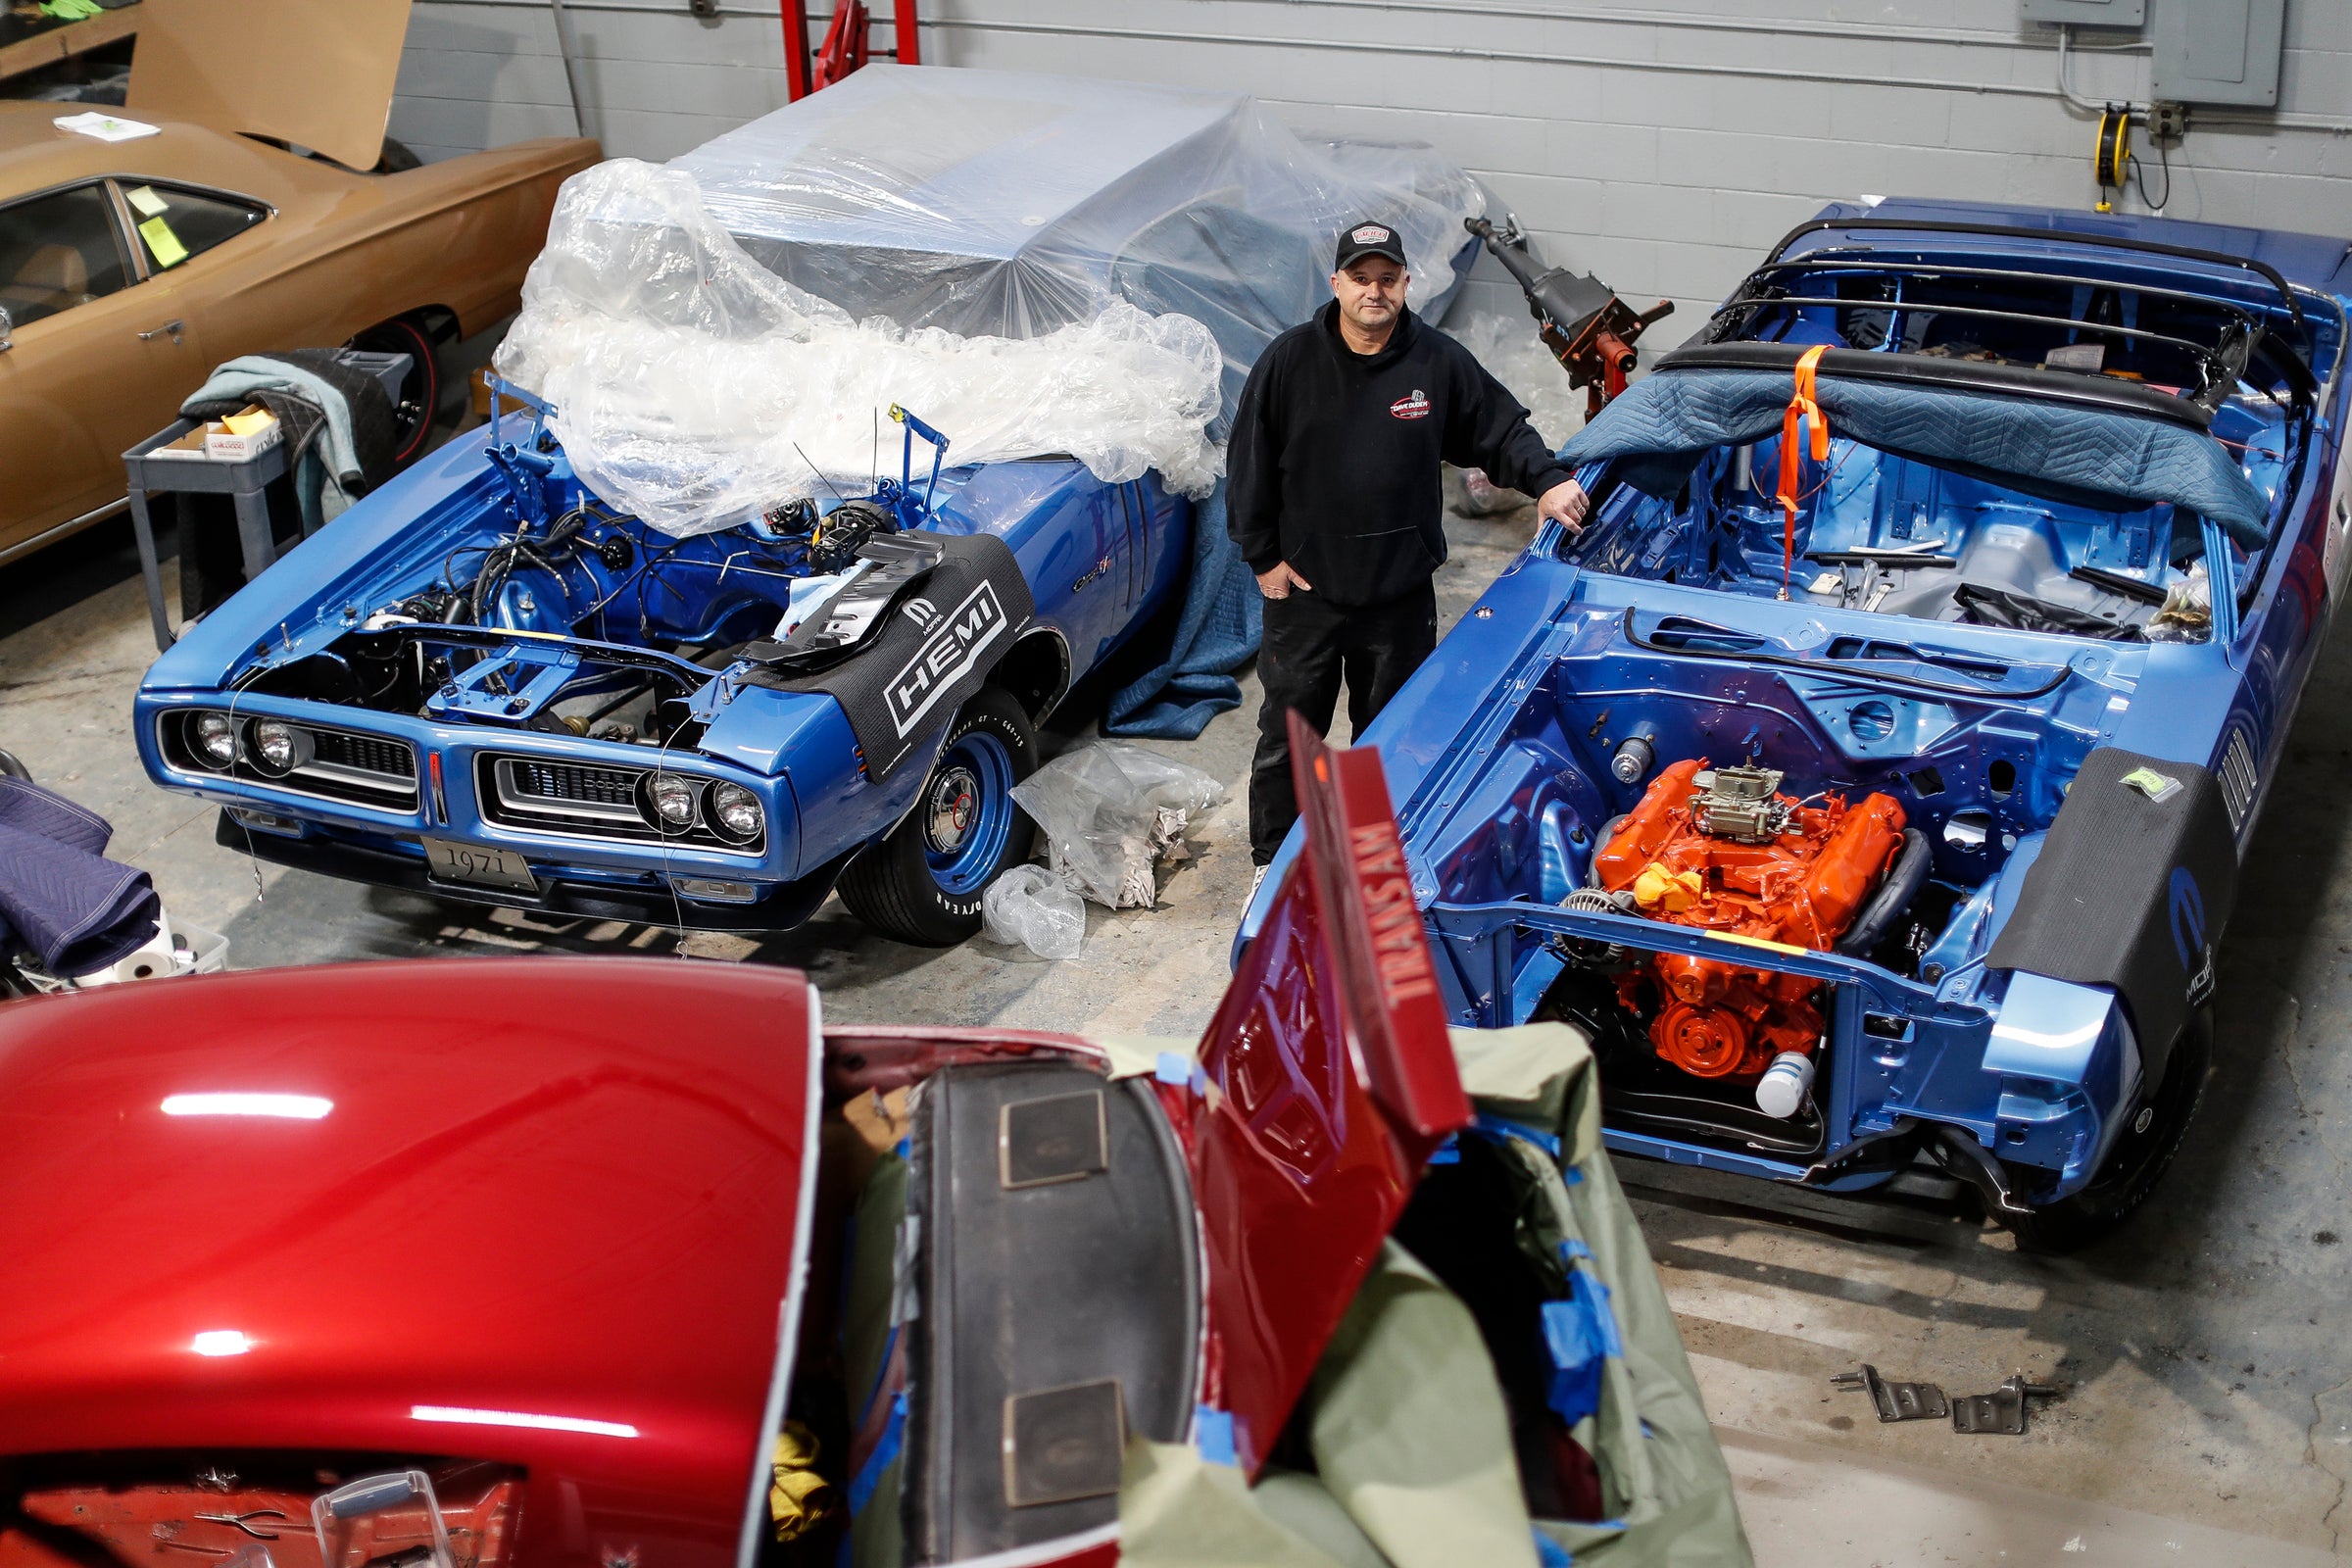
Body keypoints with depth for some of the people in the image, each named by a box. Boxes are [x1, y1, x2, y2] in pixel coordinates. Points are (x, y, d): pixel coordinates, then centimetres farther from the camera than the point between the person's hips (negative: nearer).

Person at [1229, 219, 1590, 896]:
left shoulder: (1440, 362, -2)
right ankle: (1272, 861, 22)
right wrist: (1262, 556, -2)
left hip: (1401, 593, 1)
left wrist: (1547, 480, -12)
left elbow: (1502, 430, 6)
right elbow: (1249, 464, 0)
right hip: (1304, 588, -1)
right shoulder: (1288, 361, -6)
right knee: (1287, 735, 7)